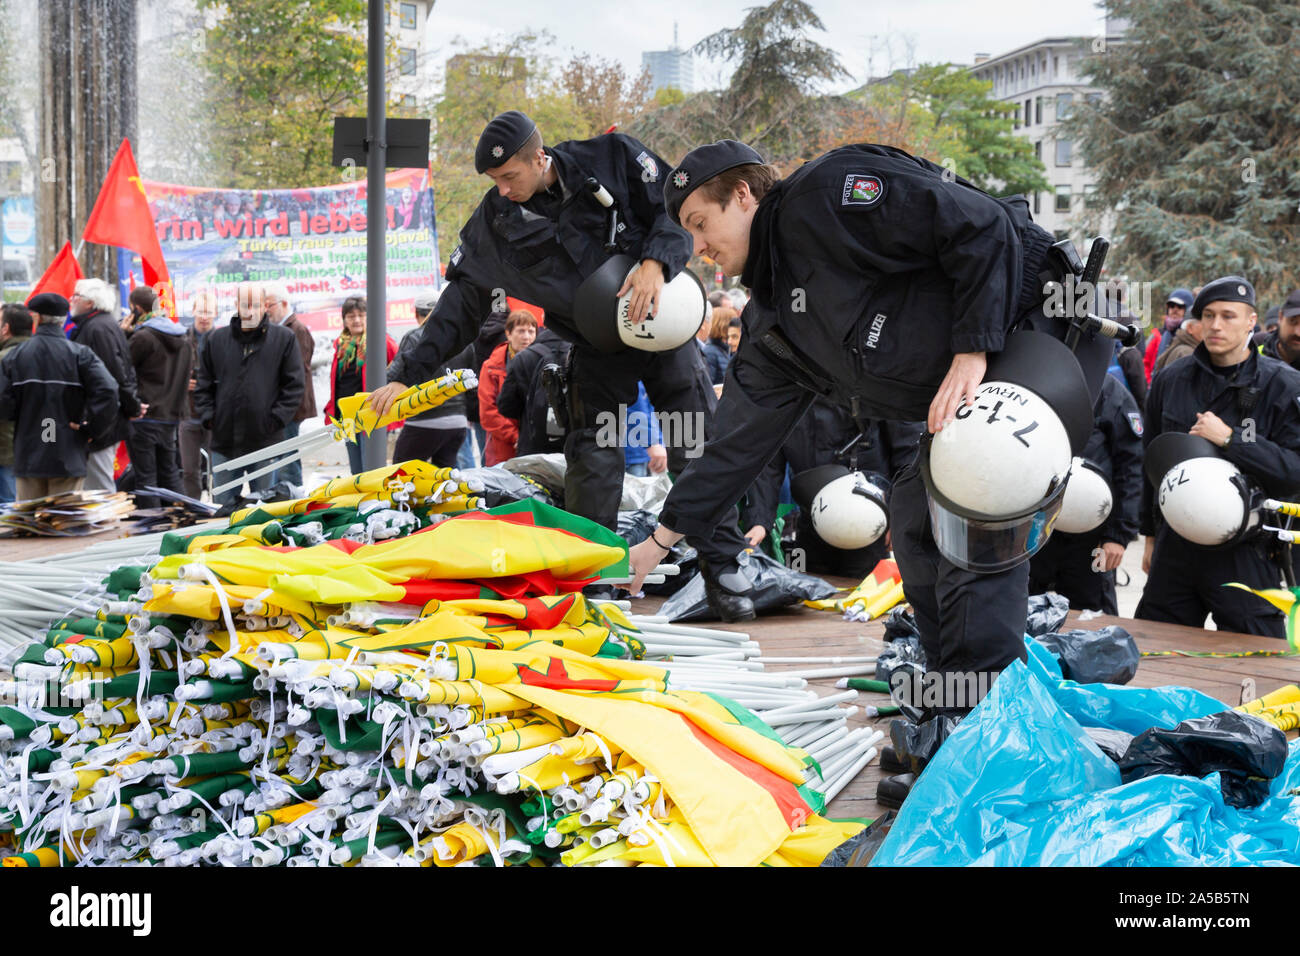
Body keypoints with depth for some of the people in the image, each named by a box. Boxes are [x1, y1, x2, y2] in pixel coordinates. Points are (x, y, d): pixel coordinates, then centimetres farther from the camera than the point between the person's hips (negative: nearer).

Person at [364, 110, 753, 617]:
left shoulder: (613, 157, -11)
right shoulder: (496, 219, -5)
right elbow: (461, 300, -2)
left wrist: (656, 261, -25)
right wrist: (409, 375, -6)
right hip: (596, 345, 1)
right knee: (592, 457, -12)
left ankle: (723, 571, 0)